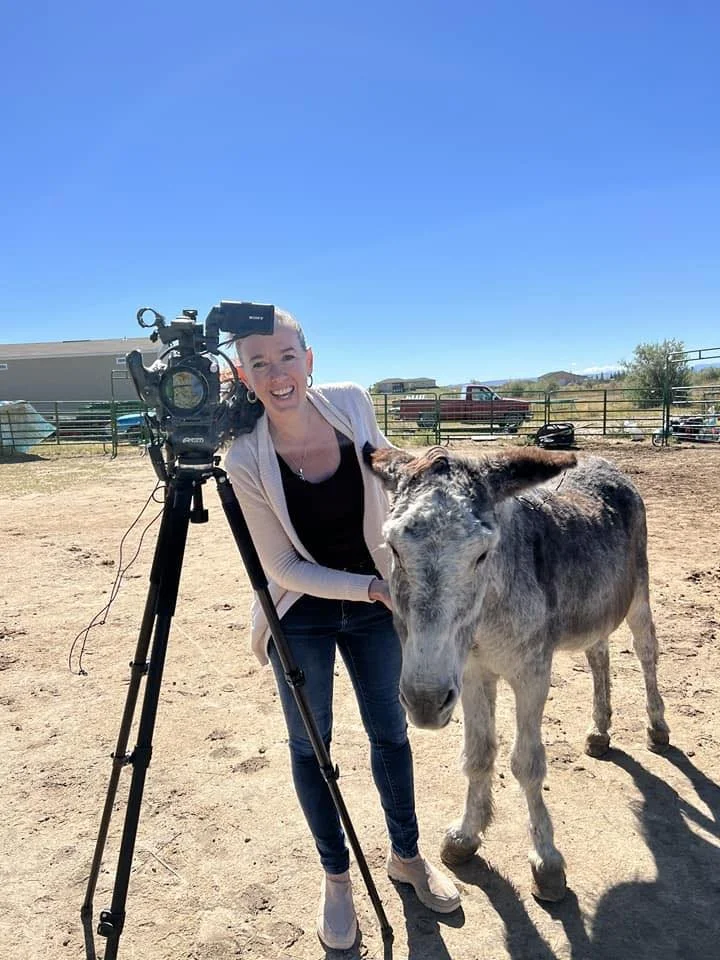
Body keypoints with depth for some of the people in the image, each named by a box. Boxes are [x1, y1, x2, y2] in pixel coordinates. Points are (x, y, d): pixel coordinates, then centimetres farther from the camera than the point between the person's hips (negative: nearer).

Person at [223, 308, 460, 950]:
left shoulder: (352, 403, -14)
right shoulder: (246, 458, -21)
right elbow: (283, 568, -15)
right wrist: (371, 588, -21)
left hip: (376, 602, 3)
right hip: (302, 613, -2)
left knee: (390, 731, 16)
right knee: (310, 744, 12)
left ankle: (406, 854, 40)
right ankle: (336, 876, 36)